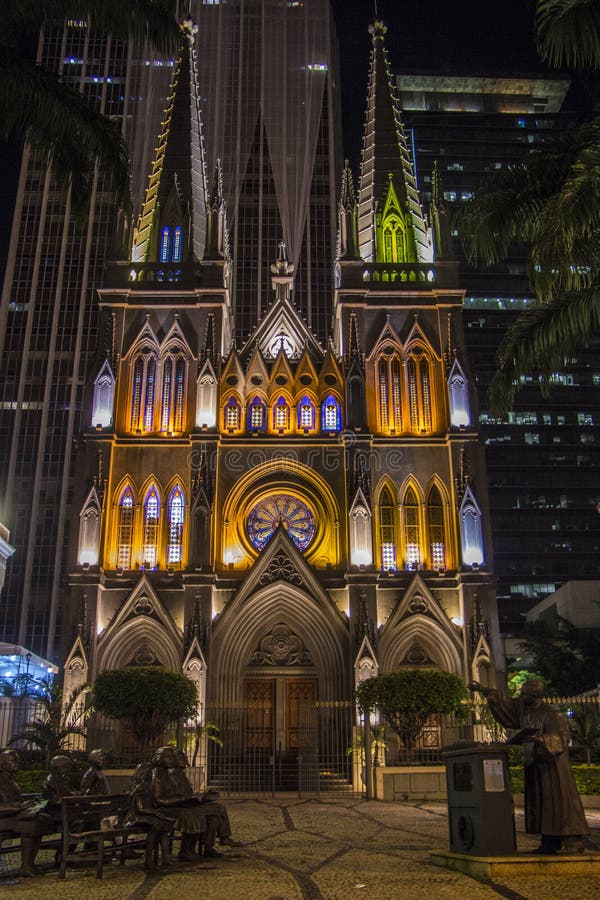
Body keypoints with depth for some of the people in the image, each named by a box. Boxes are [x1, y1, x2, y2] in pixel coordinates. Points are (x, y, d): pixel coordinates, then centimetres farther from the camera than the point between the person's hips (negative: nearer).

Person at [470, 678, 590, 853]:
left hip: (552, 766, -8)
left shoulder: (551, 715, -18)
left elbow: (562, 737, -24)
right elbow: (505, 703, 16)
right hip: (533, 765, 8)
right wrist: (485, 691, 12)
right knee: (540, 804, 9)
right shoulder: (523, 707, 3)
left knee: (559, 802, -7)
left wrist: (538, 739, -35)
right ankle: (550, 843, 16)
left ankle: (574, 844, -2)